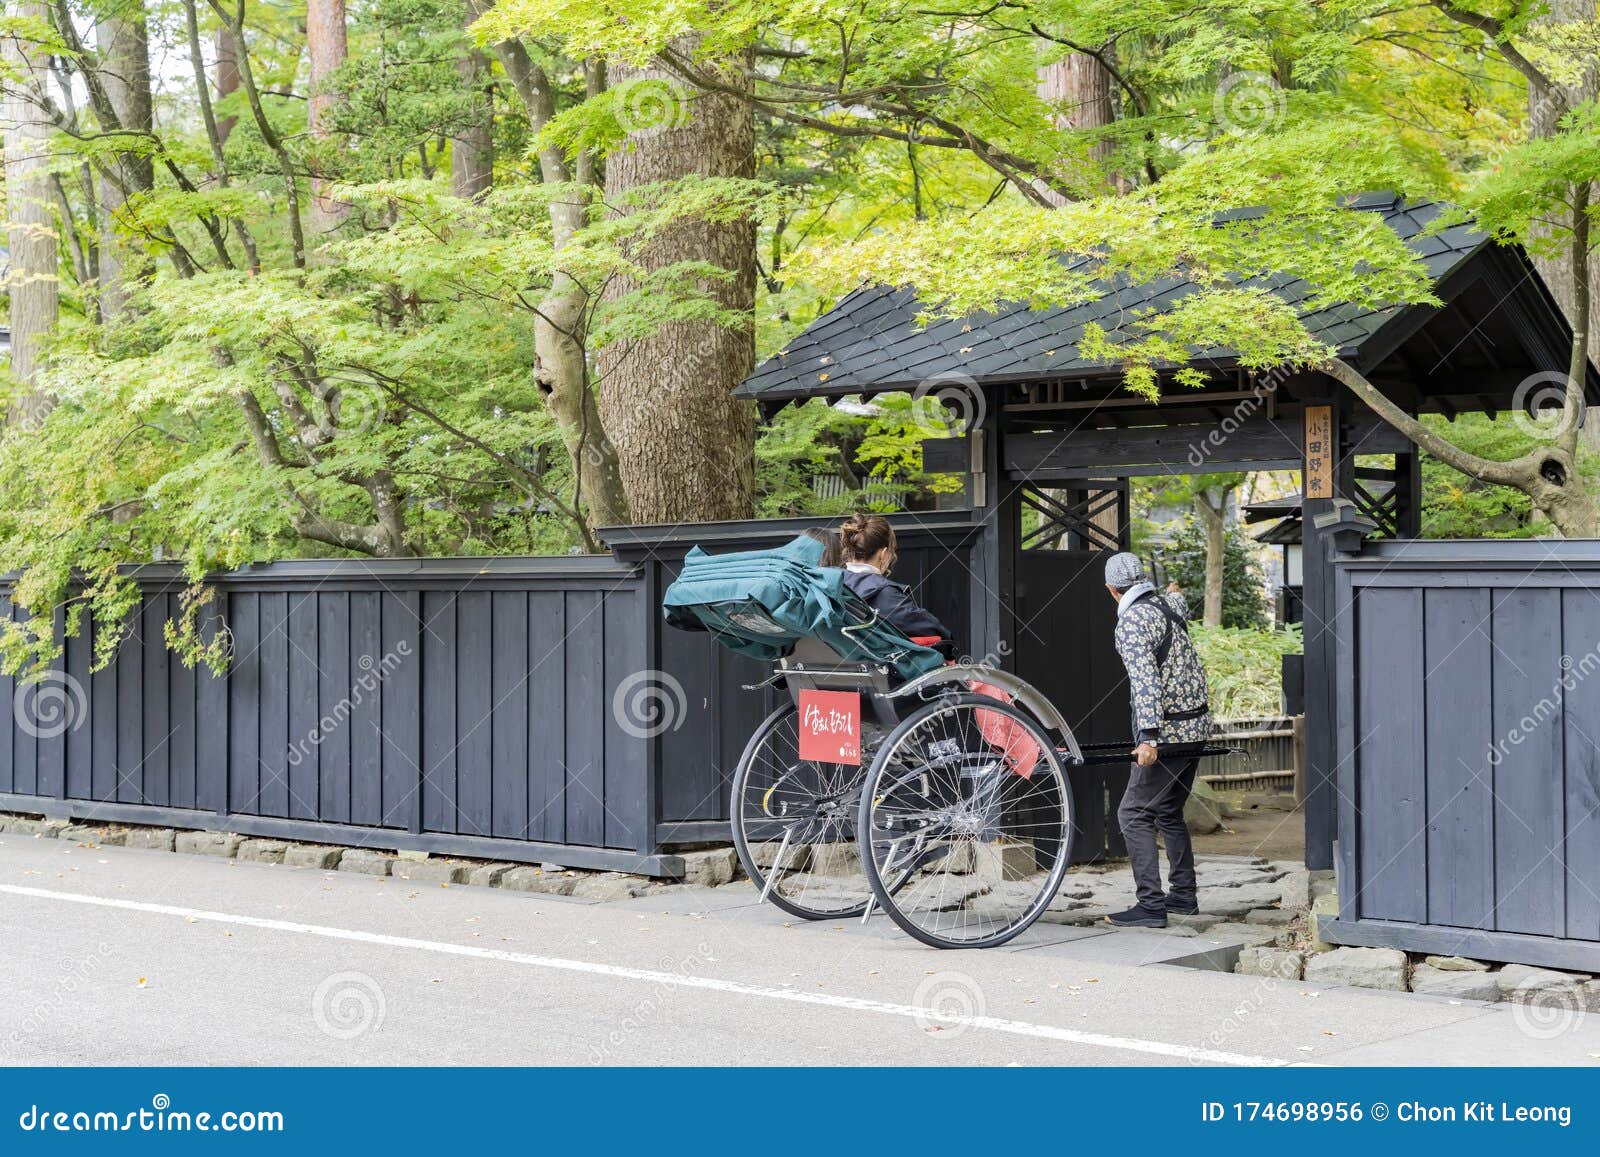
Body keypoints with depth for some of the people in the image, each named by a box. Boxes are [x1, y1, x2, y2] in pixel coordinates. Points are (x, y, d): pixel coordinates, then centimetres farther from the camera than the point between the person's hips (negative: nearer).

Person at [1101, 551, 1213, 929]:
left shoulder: (1132, 621, -15)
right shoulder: (1169, 606, 11)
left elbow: (1145, 681, -26)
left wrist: (1148, 737, -31)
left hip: (1167, 732, -9)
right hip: (1197, 726, 9)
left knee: (1134, 814, -8)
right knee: (1169, 812, 20)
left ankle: (1151, 906, -14)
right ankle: (1184, 895, 26)